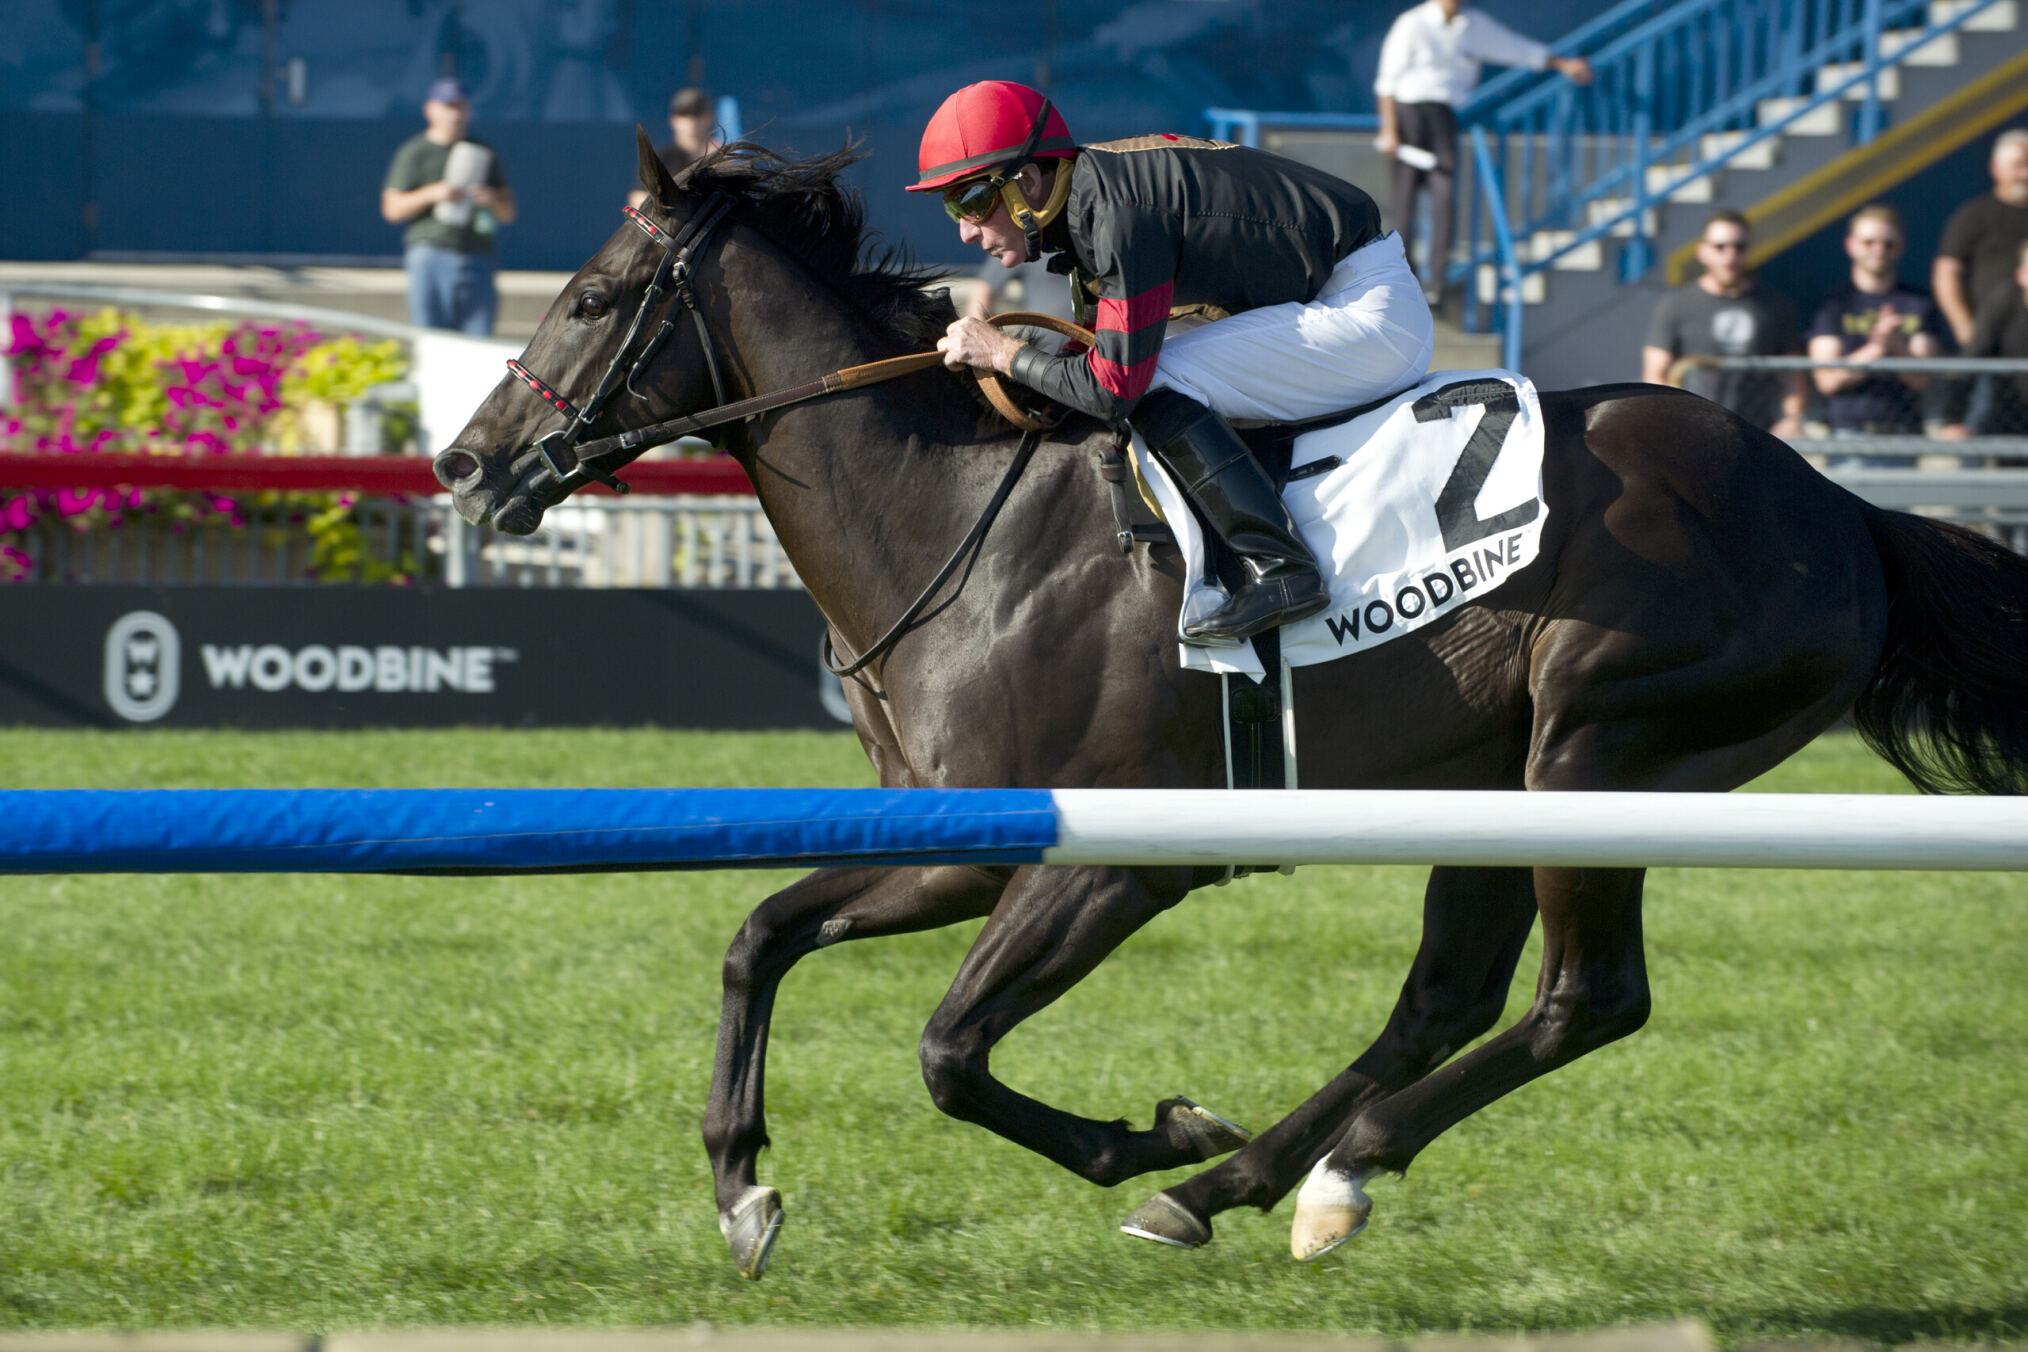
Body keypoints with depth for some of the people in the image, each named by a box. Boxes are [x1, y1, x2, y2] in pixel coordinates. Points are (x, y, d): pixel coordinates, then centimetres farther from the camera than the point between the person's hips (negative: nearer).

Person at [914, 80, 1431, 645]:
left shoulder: (1118, 217, -23)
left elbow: (1115, 383, -24)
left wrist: (1001, 352, -11)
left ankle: (1280, 569, -25)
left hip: (1371, 312, -10)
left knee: (1158, 384, -19)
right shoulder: (1090, 193, 8)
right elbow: (1100, 356, 17)